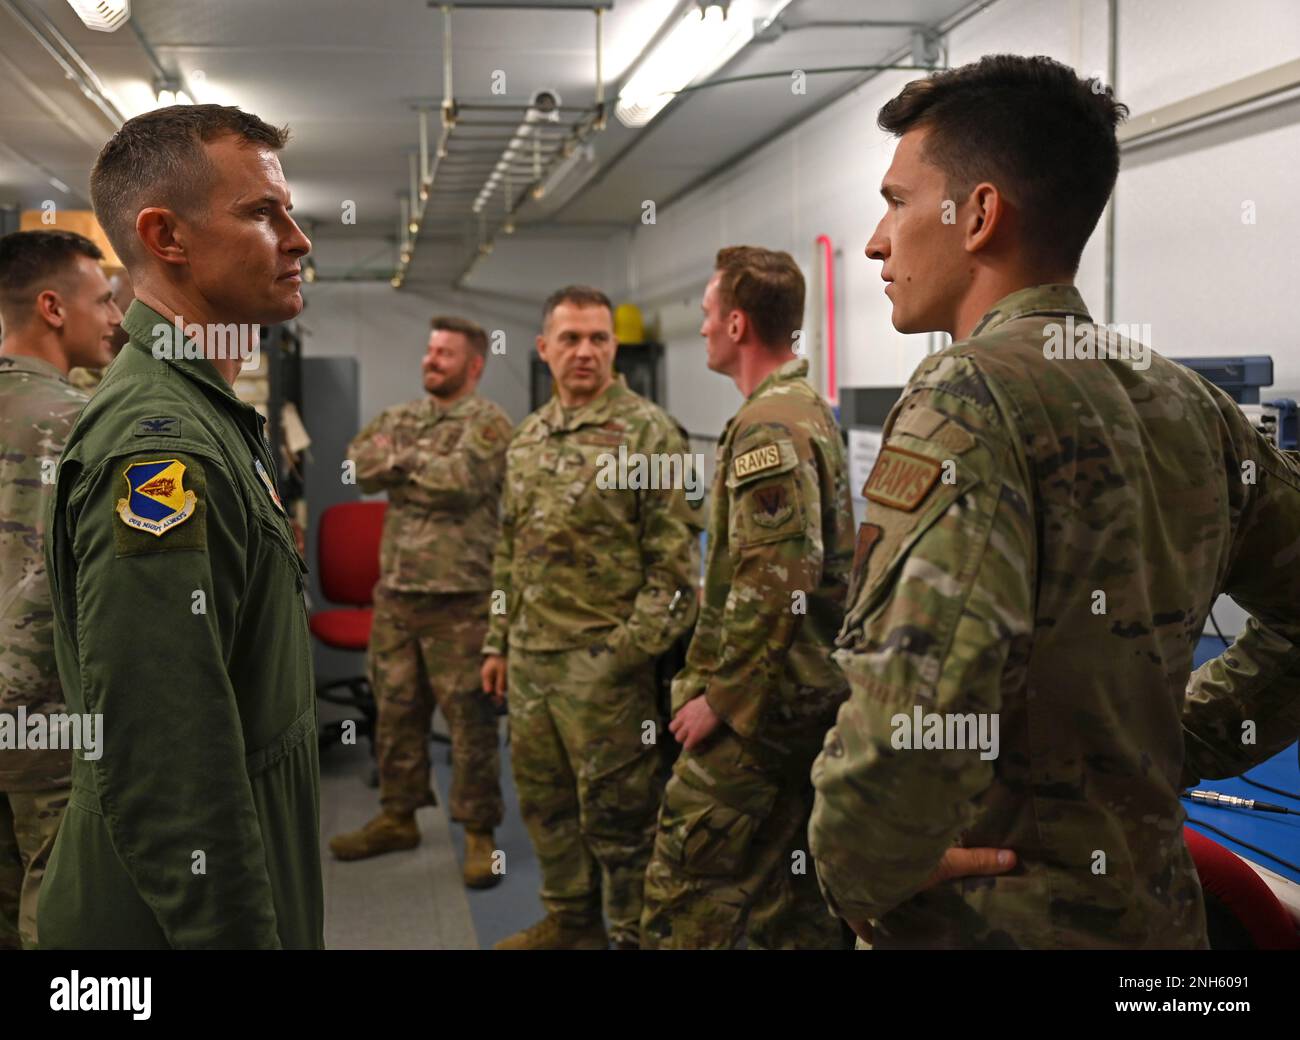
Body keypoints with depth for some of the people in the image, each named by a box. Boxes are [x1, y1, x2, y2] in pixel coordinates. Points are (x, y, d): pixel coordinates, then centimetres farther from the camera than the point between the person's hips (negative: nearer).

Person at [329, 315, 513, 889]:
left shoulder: (488, 423, -7)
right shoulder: (400, 417, 14)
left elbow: (462, 480, -23)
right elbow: (360, 462, -1)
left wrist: (403, 460, -8)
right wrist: (423, 465, -11)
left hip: (460, 597, -6)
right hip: (396, 590, 7)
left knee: (469, 717, 0)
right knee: (396, 710, 15)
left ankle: (479, 832, 10)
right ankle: (397, 817, 29)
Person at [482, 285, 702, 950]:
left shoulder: (649, 433, -8)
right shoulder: (527, 440, 13)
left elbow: (674, 558, -12)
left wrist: (634, 646, -16)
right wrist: (499, 642, 17)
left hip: (605, 660, -7)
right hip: (531, 658, 7)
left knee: (615, 808, 1)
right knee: (544, 797, 17)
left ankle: (634, 935, 17)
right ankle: (570, 920, 33)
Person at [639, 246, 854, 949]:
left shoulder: (768, 426, -17)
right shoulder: (813, 411, 15)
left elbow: (776, 583, -26)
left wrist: (719, 695, -18)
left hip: (756, 706, -10)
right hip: (809, 697, 10)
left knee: (685, 897, -4)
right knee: (792, 897, 17)